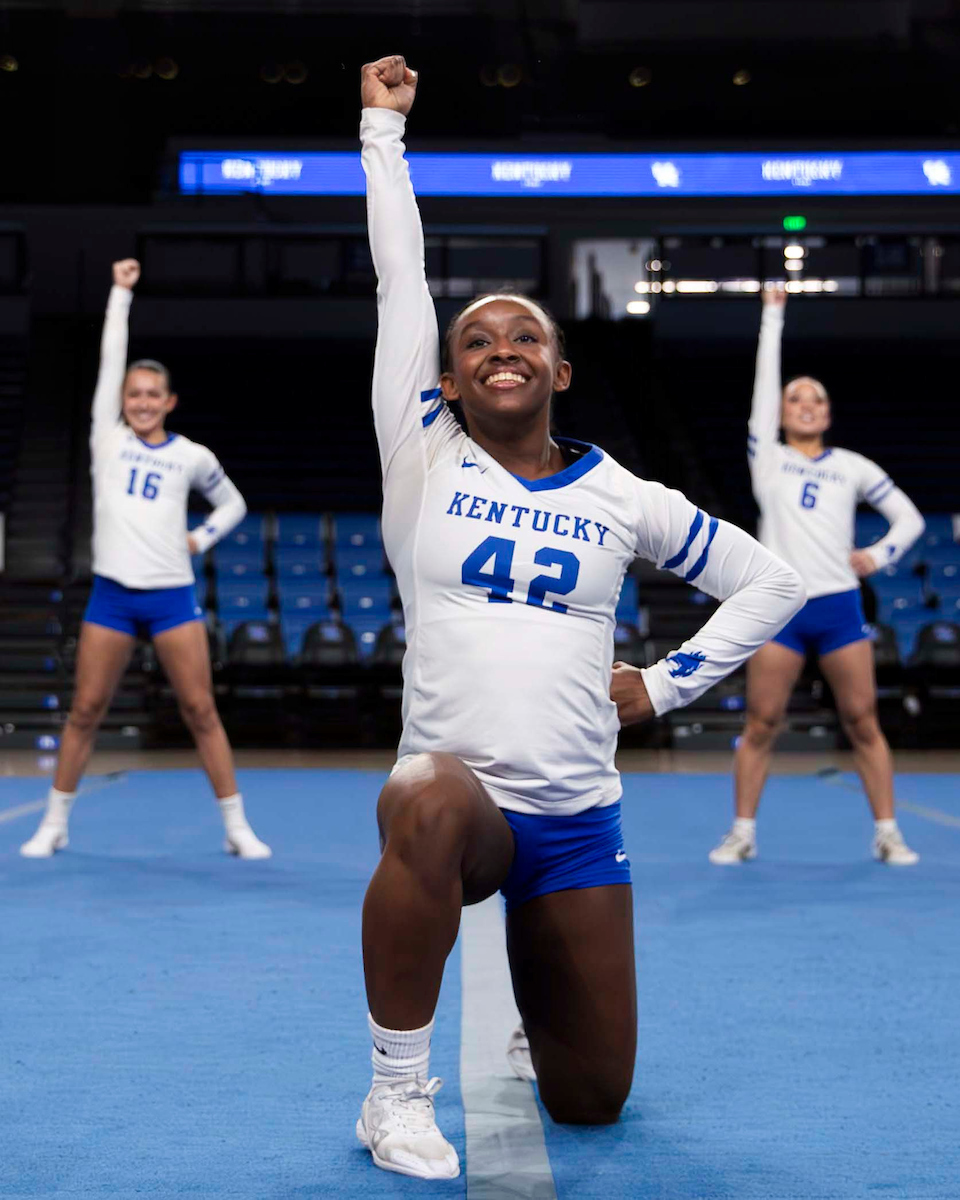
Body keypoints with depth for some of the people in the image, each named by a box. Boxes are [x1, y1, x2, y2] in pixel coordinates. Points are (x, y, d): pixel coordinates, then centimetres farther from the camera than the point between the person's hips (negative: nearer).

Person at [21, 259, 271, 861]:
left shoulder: (192, 456, 6)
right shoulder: (107, 438, 5)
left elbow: (233, 503, 22)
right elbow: (112, 356, 3)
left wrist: (200, 539, 6)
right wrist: (122, 292, 5)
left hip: (172, 595, 0)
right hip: (113, 593, 0)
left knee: (201, 710, -1)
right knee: (86, 710, 3)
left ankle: (238, 828, 5)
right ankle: (55, 825, 15)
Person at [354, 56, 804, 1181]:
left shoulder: (623, 498, 6)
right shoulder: (424, 464, 1)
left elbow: (772, 581, 16)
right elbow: (400, 277, -1)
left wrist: (669, 681, 8)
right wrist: (383, 125, 3)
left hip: (579, 824, 3)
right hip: (456, 797, -2)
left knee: (590, 1102, 6)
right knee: (428, 803, -42)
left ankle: (532, 995, 44)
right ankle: (398, 1091, -23)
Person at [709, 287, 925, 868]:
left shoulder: (852, 466, 11)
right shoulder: (768, 458, 8)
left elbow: (910, 517, 16)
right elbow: (765, 378, 6)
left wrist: (880, 554, 0)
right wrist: (773, 315, 9)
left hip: (840, 606, 1)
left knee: (863, 722, 2)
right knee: (762, 725, 0)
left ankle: (887, 832, 9)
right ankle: (743, 831, 9)